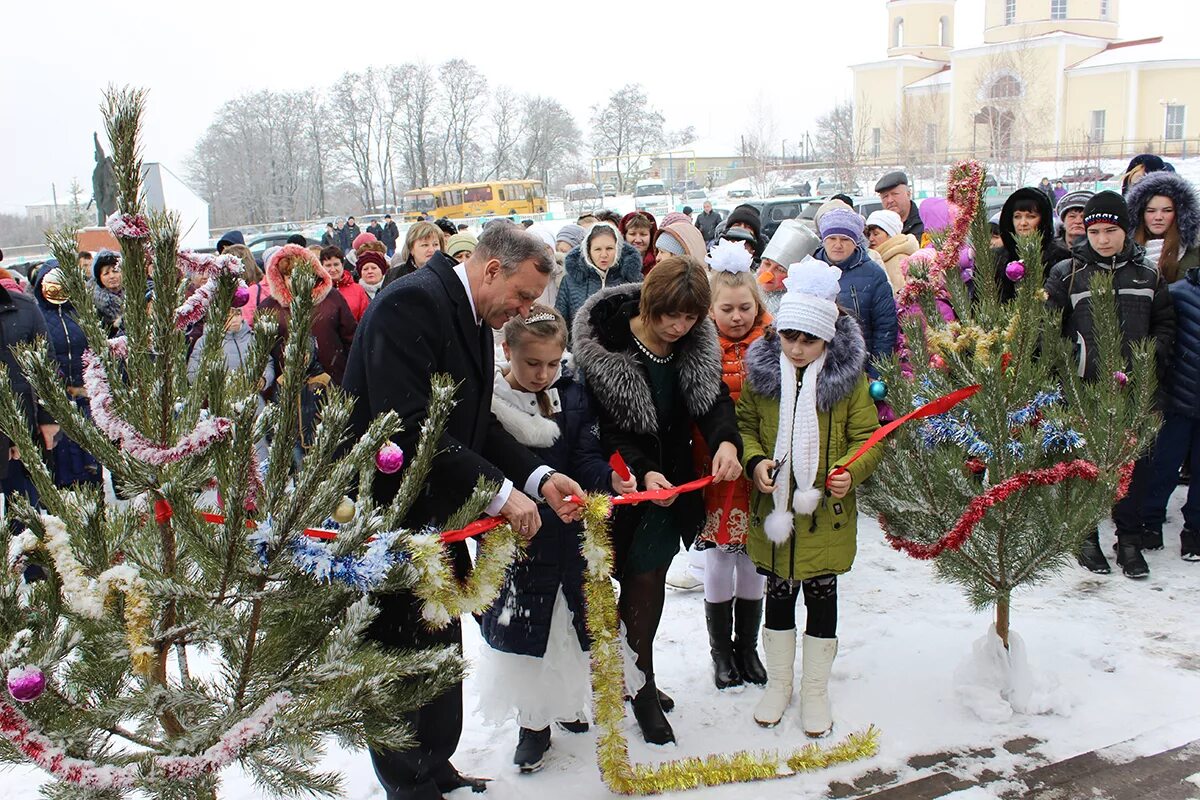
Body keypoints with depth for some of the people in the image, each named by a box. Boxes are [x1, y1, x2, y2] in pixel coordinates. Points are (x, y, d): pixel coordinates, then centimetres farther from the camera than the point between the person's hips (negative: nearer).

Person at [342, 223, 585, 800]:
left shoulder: (473, 319, 9)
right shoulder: (412, 303, -21)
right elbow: (408, 425, -30)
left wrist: (538, 477, -4)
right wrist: (498, 491, -26)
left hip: (437, 514, 10)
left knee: (443, 652, 19)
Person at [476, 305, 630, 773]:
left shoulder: (572, 396, -3)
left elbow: (586, 457, -8)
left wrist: (609, 478, -28)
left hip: (568, 533, 3)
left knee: (570, 627, 17)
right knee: (520, 628, 10)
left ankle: (568, 701, 42)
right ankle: (533, 721, 29)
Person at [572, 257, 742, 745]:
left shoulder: (697, 345, -4)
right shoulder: (605, 346, -19)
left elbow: (714, 398, -1)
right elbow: (606, 429, -18)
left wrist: (726, 440, -22)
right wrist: (642, 472, -30)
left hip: (673, 482, 5)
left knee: (649, 580, 13)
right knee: (639, 582, 2)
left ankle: (639, 680, 30)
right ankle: (642, 691, 18)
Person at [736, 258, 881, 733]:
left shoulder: (849, 377, -7)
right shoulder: (761, 371, -3)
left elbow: (868, 436, -3)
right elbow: (744, 424, 7)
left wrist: (852, 471, -22)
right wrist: (755, 460, -13)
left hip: (826, 514, -1)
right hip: (773, 508, 2)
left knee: (822, 598, 12)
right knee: (778, 596, 15)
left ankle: (815, 690, 30)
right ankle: (778, 683, 34)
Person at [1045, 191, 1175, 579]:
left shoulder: (1148, 275, 10)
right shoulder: (1066, 273, 1)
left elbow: (1165, 326, 15)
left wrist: (1153, 359, -2)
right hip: (1084, 389, -2)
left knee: (1134, 462, 7)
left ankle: (1129, 539, 20)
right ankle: (1085, 535, 18)